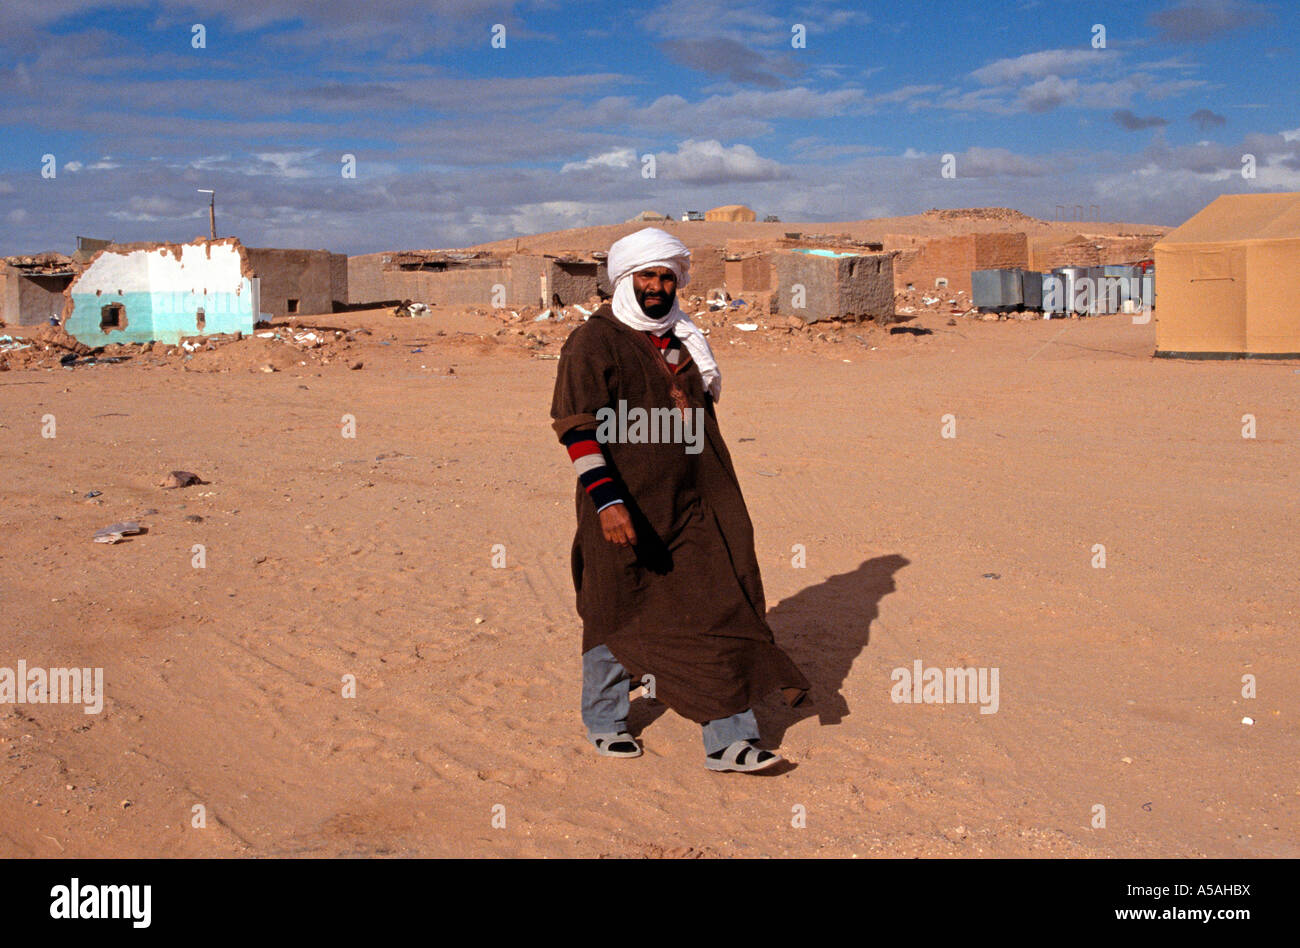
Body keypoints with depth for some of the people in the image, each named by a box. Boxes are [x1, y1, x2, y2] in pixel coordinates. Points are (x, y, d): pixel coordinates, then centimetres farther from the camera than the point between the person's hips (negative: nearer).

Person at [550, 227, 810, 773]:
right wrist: (606, 499, -25)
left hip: (692, 507, 6)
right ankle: (604, 723, 31)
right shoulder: (593, 343, -9)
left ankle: (728, 740, 7)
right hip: (626, 511, -6)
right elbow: (577, 427, -16)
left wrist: (713, 497, 21)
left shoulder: (686, 339, 13)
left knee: (718, 610, 0)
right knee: (616, 616, 9)